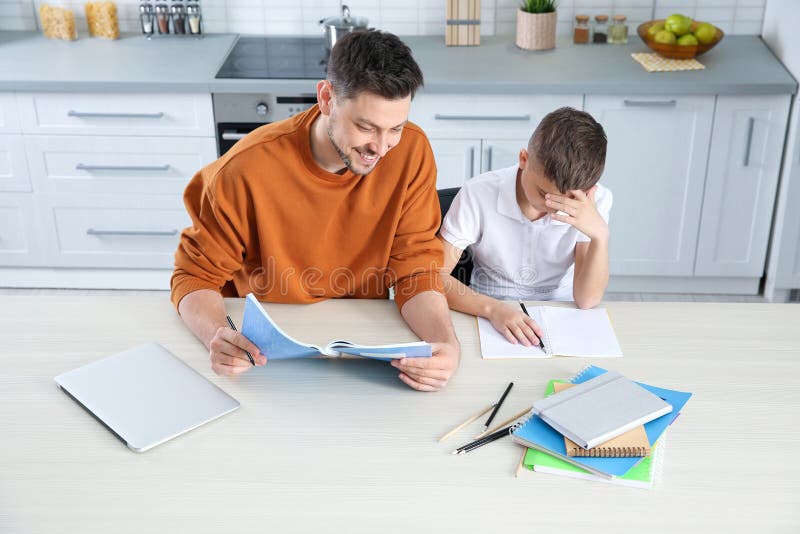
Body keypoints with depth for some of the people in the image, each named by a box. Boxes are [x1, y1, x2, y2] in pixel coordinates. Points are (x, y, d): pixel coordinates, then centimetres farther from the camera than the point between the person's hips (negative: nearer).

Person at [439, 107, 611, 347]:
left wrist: (600, 235, -30)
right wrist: (493, 308, -32)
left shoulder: (596, 200, -12)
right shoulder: (478, 194, -16)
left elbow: (587, 299, -14)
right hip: (489, 317, -1)